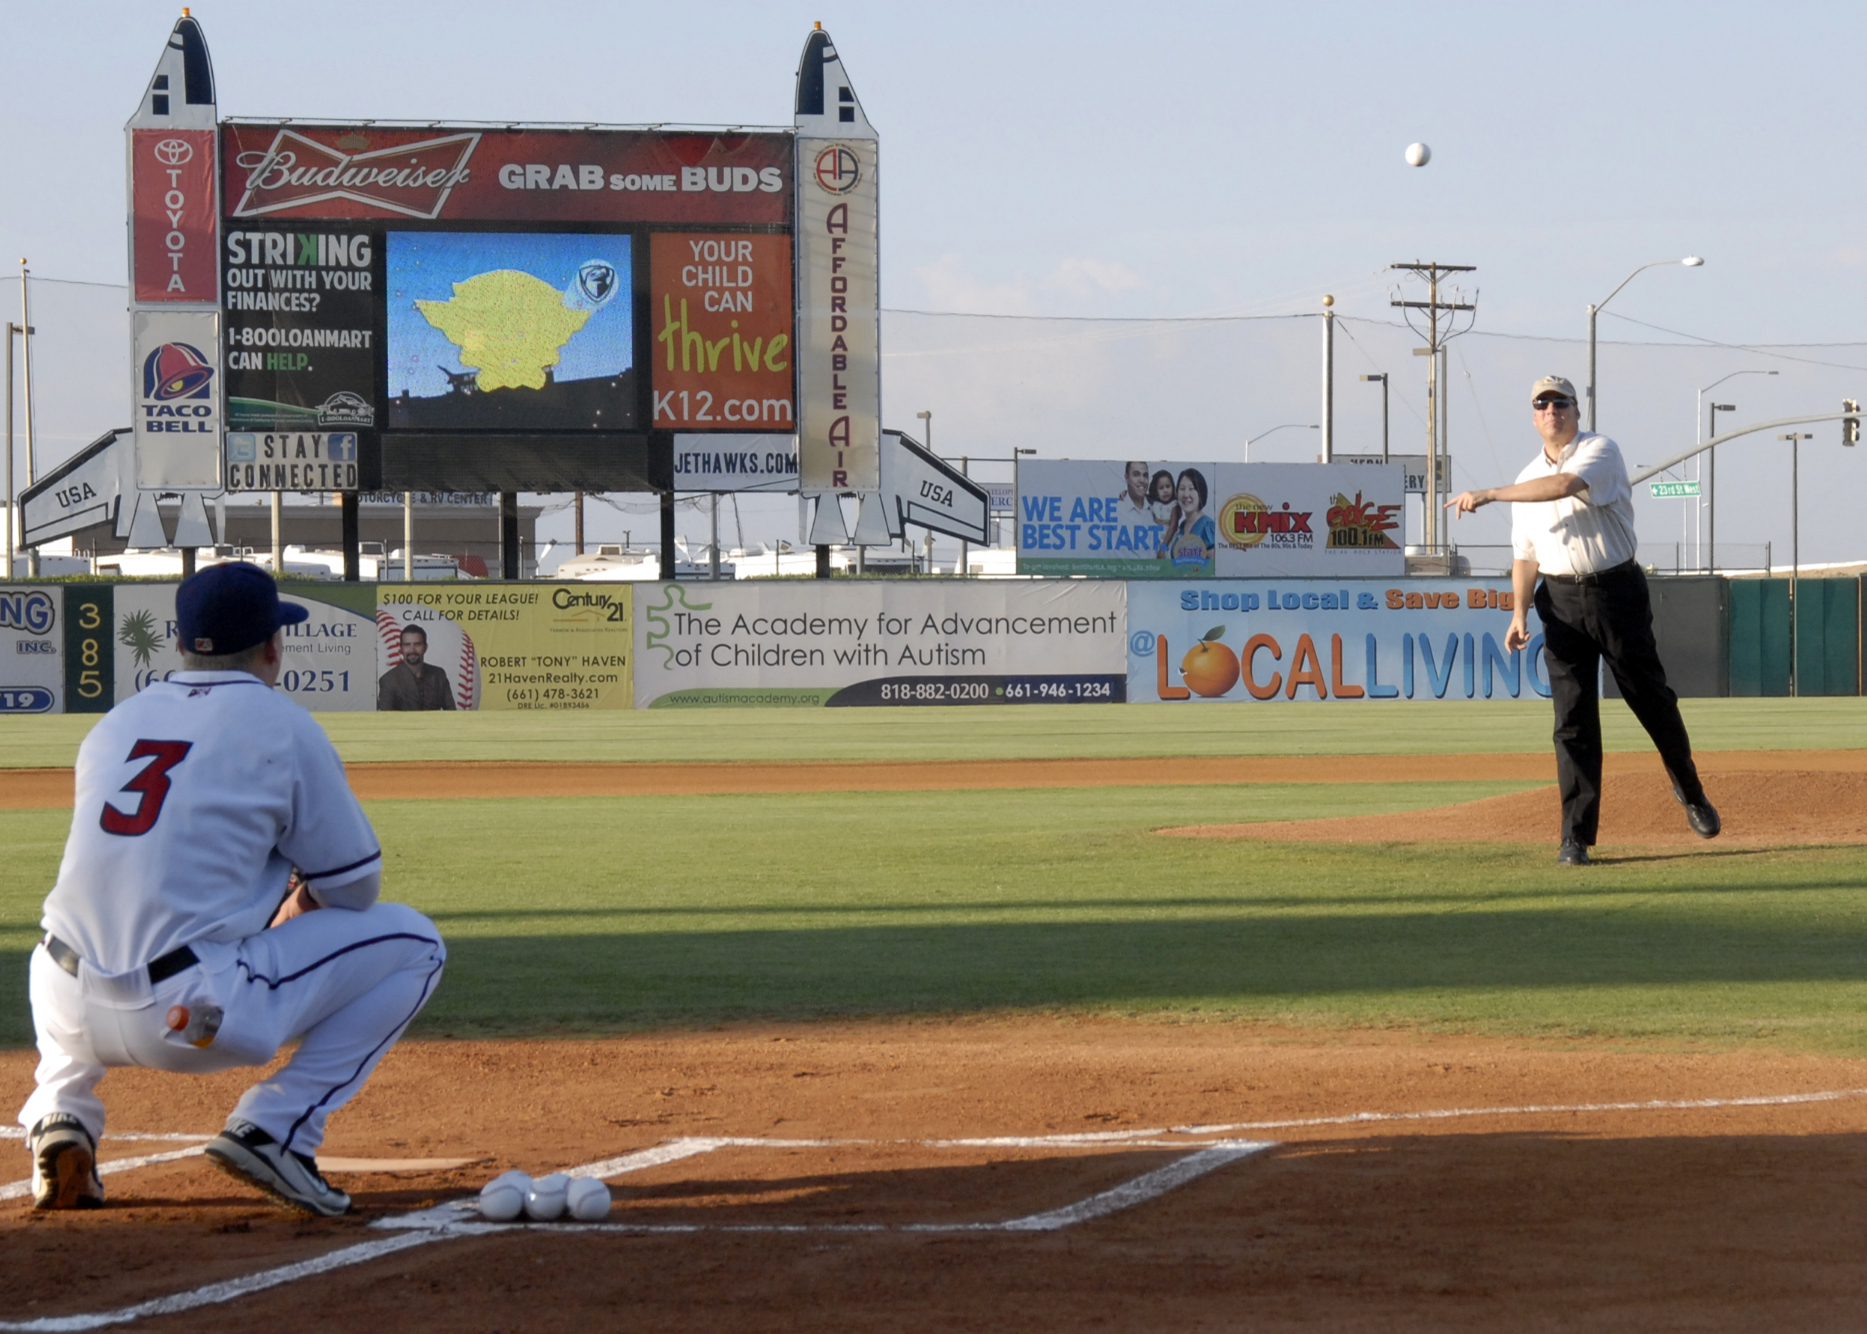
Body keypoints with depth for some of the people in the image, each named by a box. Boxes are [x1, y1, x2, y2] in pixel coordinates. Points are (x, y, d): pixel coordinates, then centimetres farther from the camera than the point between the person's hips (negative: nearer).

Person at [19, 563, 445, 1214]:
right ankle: (274, 1127, -3)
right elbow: (351, 885, 4)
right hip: (199, 1015, -6)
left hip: (76, 1013, 6)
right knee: (413, 943, 8)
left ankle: (59, 1115, 15)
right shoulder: (280, 725, 0)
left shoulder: (116, 722, 17)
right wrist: (295, 912, 27)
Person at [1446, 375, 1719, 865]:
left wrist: (1490, 494, -28)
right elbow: (1525, 554, 14)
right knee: (1573, 718, -4)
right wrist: (1519, 613, -1)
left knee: (1652, 700, 5)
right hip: (1561, 600, 3)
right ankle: (1576, 834, -5)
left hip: (1616, 591, -3)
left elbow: (1566, 484, -26)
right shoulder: (1527, 481, 13)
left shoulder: (1601, 451, -6)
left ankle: (1690, 792, 29)